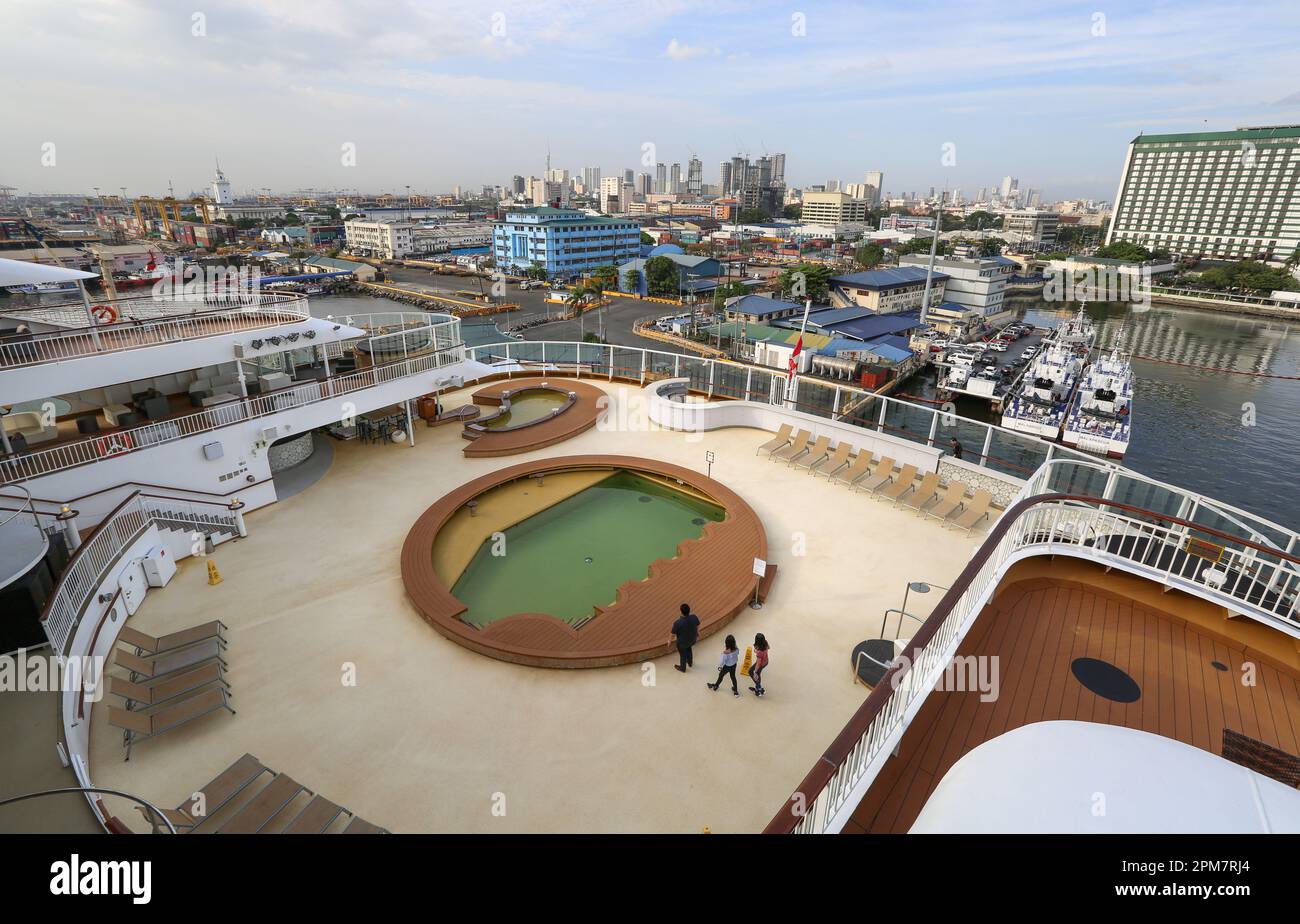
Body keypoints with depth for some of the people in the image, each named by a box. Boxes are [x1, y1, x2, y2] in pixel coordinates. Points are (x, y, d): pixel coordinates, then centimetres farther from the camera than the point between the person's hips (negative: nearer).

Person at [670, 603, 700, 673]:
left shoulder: (677, 623, -38)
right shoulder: (694, 617, -26)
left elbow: (673, 634, -20)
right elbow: (698, 626, -4)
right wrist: (698, 632, 18)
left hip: (682, 642, -4)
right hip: (692, 639, 4)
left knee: (683, 654, 25)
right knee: (688, 648, 36)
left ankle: (682, 668, 52)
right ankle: (690, 663, 59)